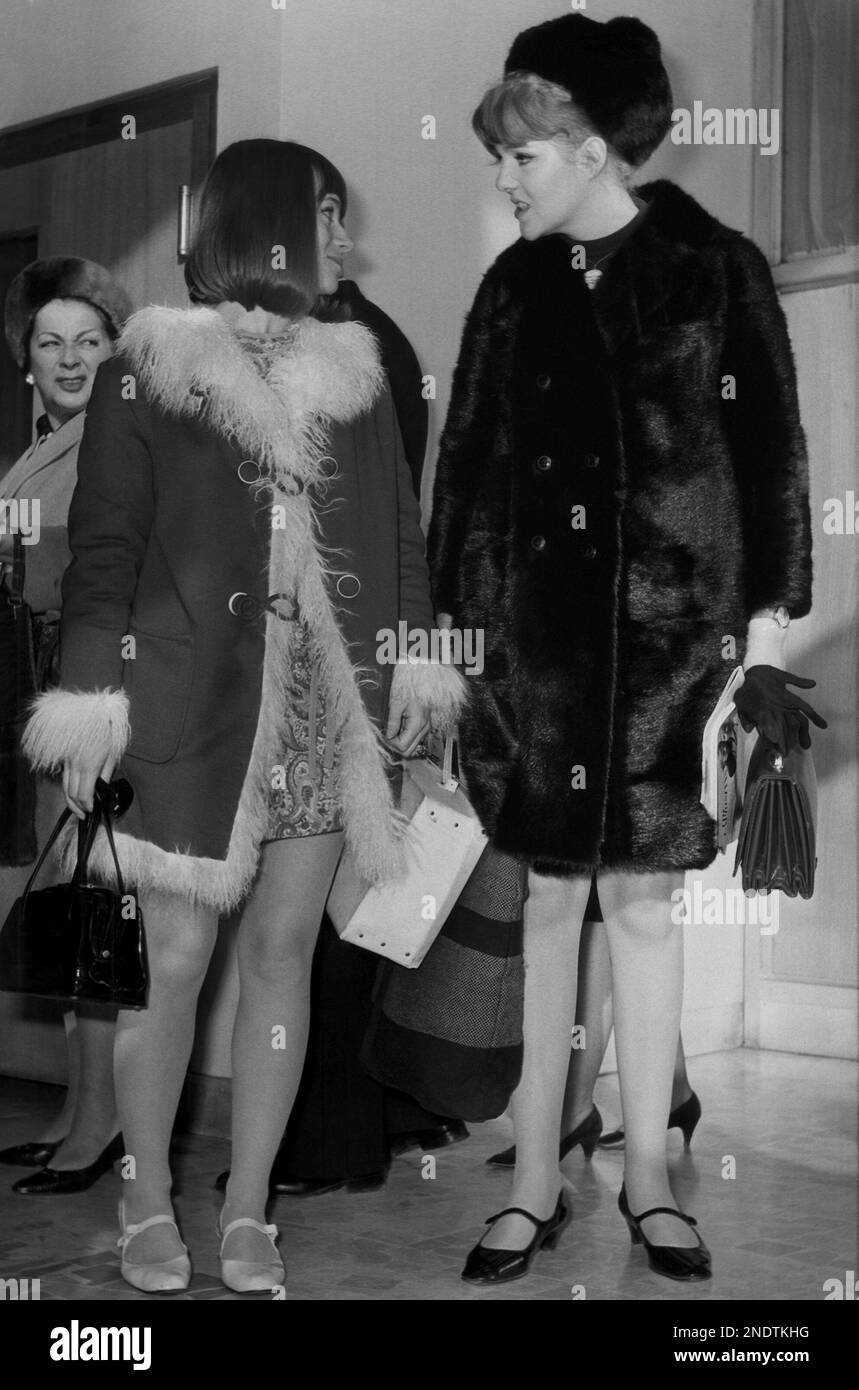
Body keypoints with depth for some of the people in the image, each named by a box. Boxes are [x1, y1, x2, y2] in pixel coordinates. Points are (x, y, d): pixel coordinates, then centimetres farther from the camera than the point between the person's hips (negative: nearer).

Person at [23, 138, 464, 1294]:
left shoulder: (355, 370, 14)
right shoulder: (148, 370, 2)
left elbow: (399, 529, 14)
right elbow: (104, 545, -1)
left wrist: (418, 655, 3)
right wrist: (90, 697, -8)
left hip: (329, 701, 4)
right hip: (195, 705, -3)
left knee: (283, 950, 5)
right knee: (174, 957, -2)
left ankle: (248, 1211, 15)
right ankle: (148, 1203, 17)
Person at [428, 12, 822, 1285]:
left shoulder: (716, 272, -1)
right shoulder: (514, 286, 8)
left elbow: (771, 459, -1)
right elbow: (468, 464, 8)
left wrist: (765, 640, -5)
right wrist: (455, 625, 3)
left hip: (668, 630, -2)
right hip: (538, 632, 2)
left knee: (641, 896, 3)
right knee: (551, 896, 6)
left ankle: (647, 1176, 16)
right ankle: (534, 1185, 13)